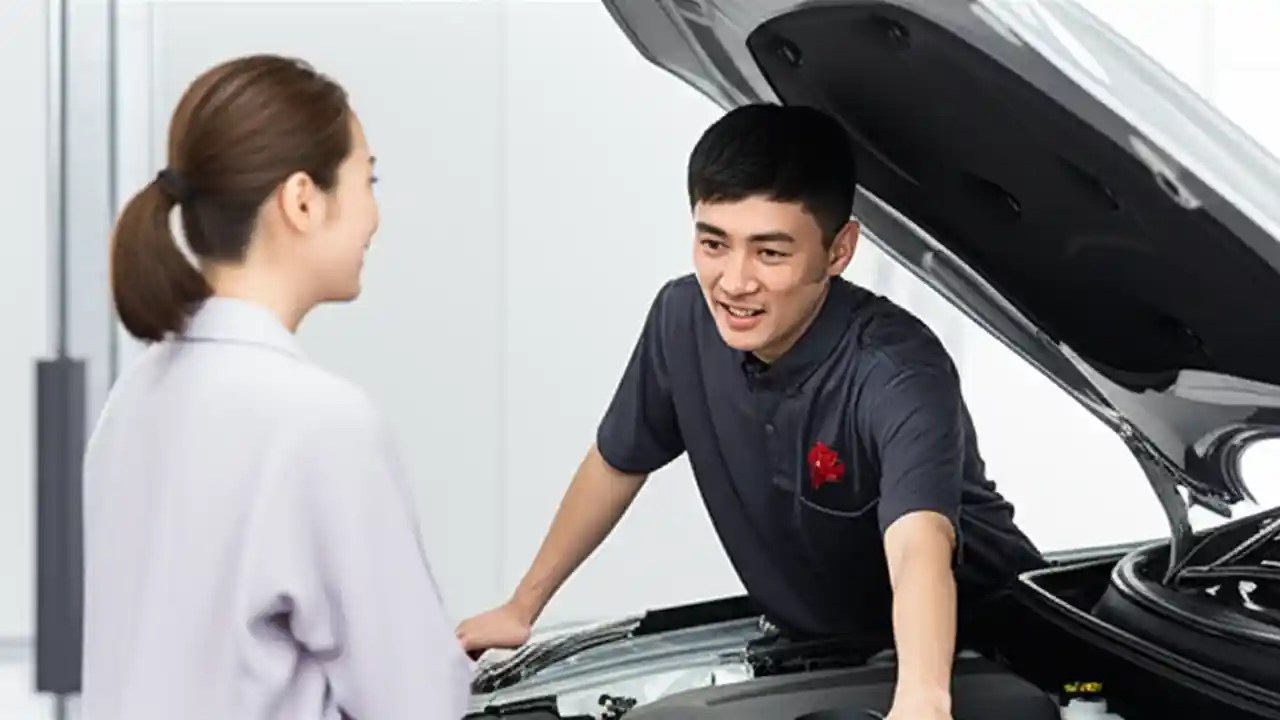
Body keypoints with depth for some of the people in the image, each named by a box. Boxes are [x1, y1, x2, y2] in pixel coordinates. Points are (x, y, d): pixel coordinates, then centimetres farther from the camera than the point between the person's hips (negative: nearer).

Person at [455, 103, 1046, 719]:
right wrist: (523, 607, 11)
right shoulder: (684, 318, -14)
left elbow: (920, 552, -48)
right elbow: (616, 462, 4)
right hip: (814, 645, 4)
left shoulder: (897, 371, -32)